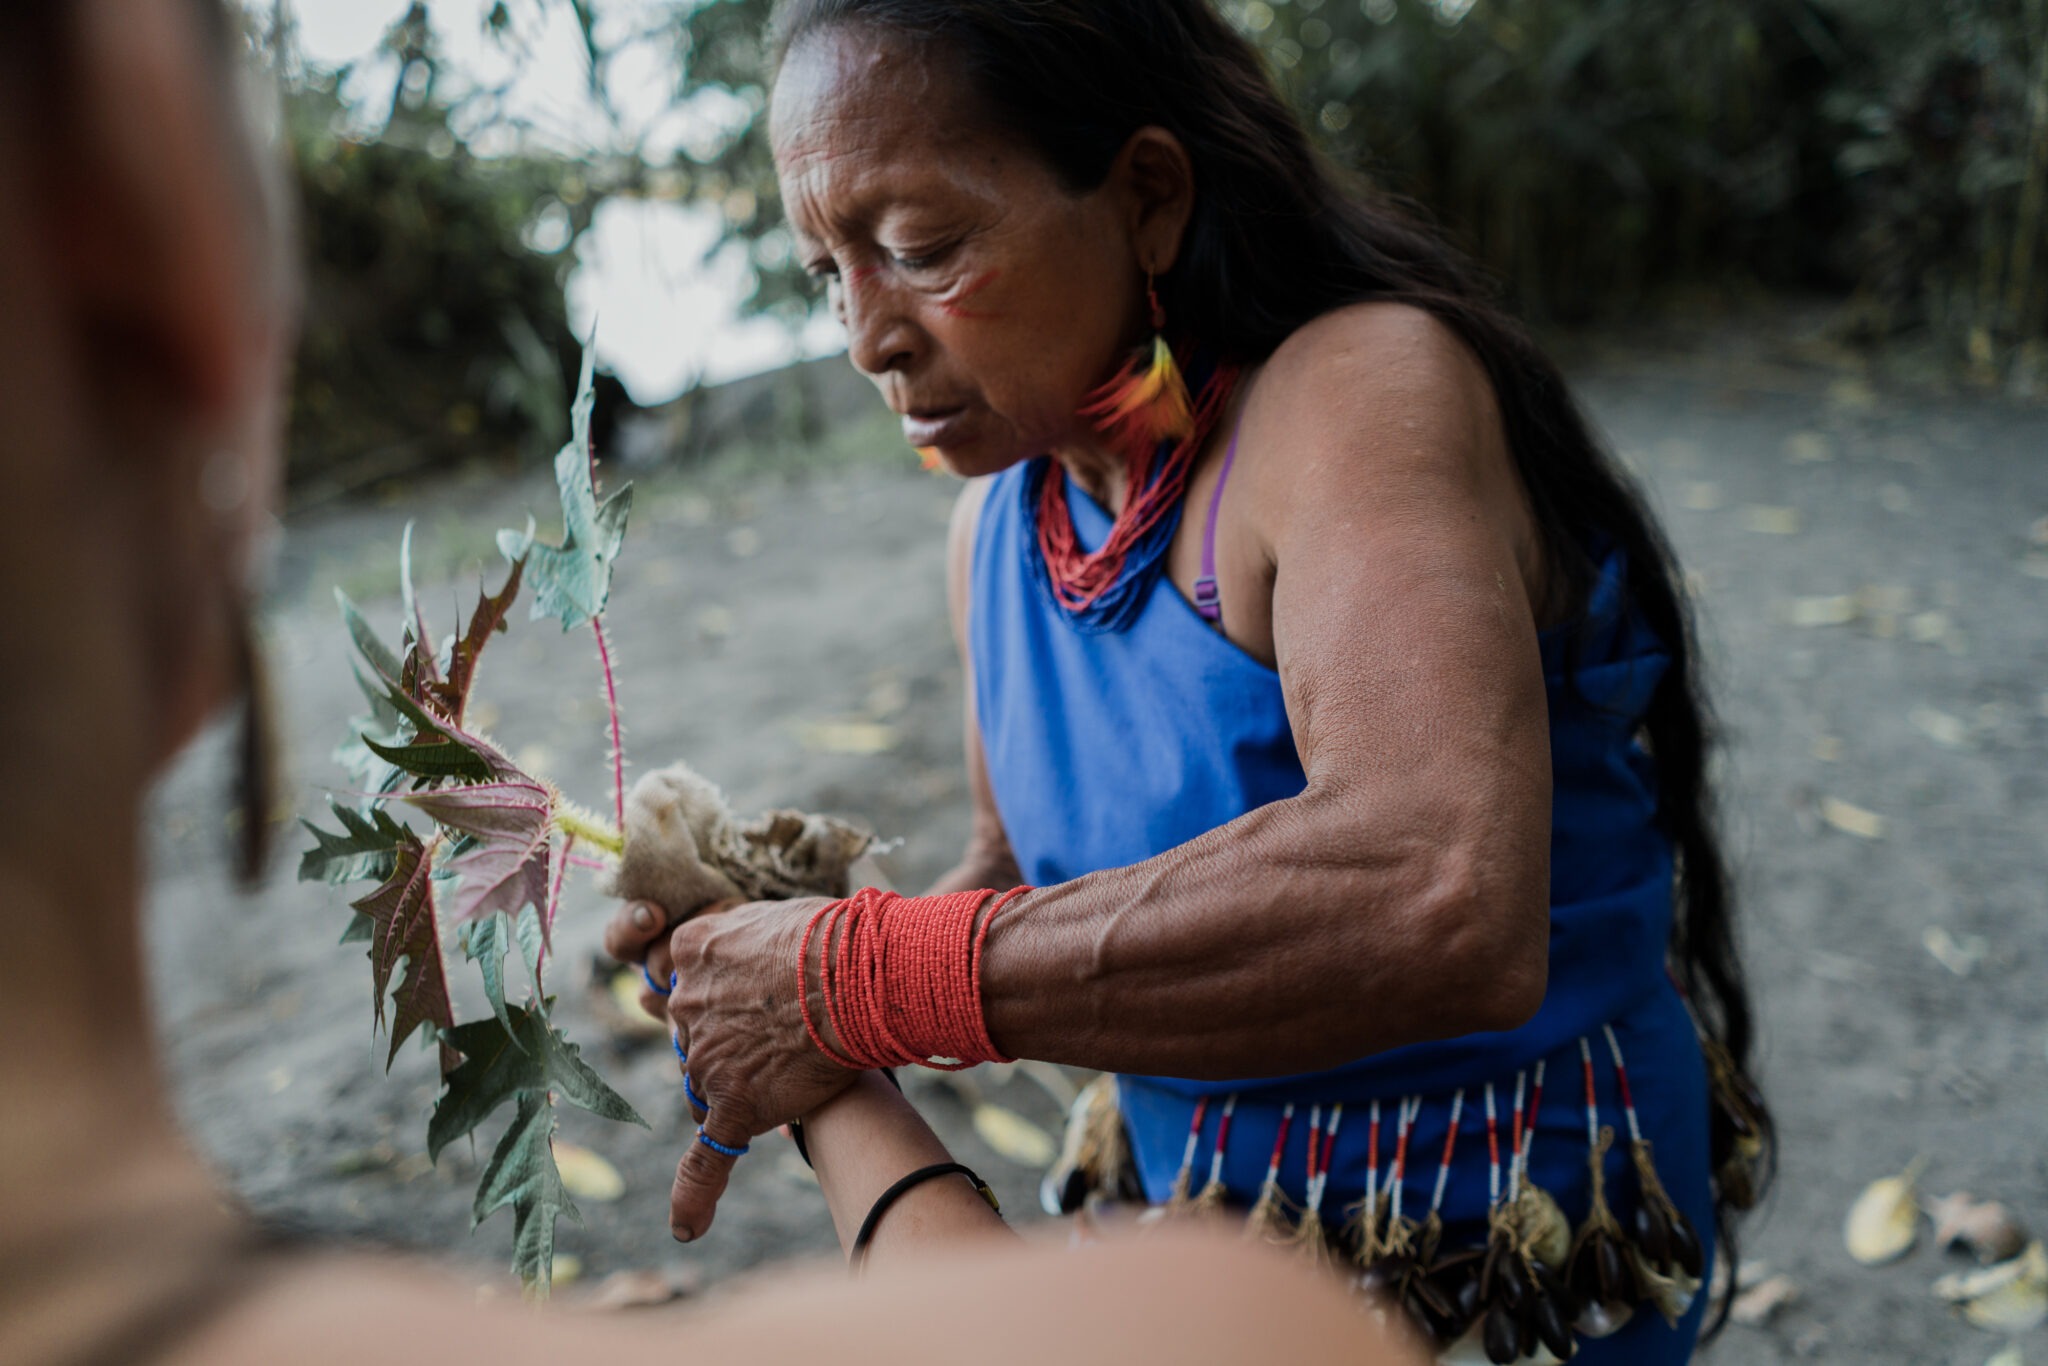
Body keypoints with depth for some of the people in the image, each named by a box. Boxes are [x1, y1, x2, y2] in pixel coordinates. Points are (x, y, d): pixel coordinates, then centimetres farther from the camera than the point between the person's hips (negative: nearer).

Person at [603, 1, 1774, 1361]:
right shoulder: (998, 521, -1)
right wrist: (805, 930, -8)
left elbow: (1442, 906, -40)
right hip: (1201, 1201, 6)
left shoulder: (1361, 390, -24)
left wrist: (859, 985, -33)